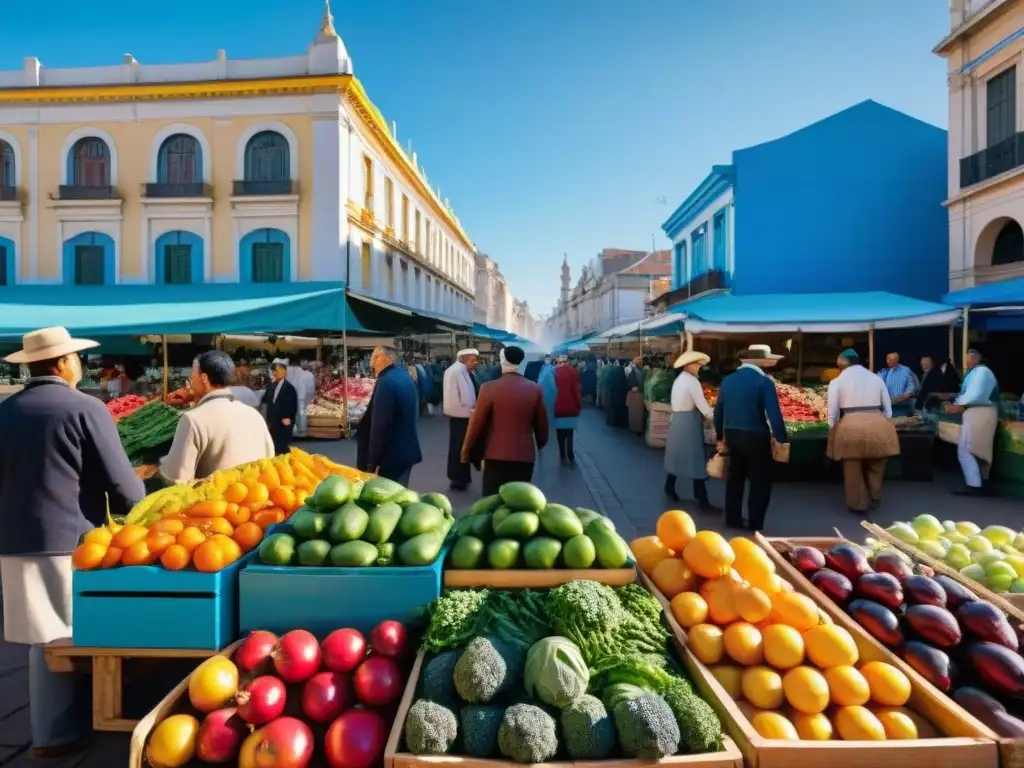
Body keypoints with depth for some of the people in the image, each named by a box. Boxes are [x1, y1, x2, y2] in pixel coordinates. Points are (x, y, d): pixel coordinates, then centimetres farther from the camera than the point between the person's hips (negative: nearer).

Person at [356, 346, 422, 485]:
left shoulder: (386, 382, -21)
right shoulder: (406, 377, 10)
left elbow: (380, 425, -24)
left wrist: (372, 461, -19)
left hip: (392, 455, -9)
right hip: (407, 451, 9)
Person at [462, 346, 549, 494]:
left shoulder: (489, 388, -9)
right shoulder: (535, 389, -2)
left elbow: (476, 422, -4)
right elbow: (542, 423, 8)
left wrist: (466, 450, 7)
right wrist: (541, 442, 27)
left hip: (496, 454, -2)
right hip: (525, 454, 2)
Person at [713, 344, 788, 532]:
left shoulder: (728, 380, 5)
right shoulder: (763, 381, -12)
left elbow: (718, 411, 9)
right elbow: (774, 414, -17)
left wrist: (720, 437, 19)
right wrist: (782, 440, -9)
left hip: (732, 435, 6)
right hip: (755, 437, -6)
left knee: (734, 478, 17)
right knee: (761, 482, 6)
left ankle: (732, 520, 24)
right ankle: (756, 525, 10)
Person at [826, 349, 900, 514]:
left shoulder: (837, 381, 4)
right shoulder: (877, 378, 15)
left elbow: (832, 414, 5)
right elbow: (888, 409, 18)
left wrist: (833, 431, 18)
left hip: (850, 428, -4)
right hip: (879, 427, 4)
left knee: (853, 470, 14)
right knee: (875, 467, 24)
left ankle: (858, 504, 26)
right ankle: (874, 498, 40)